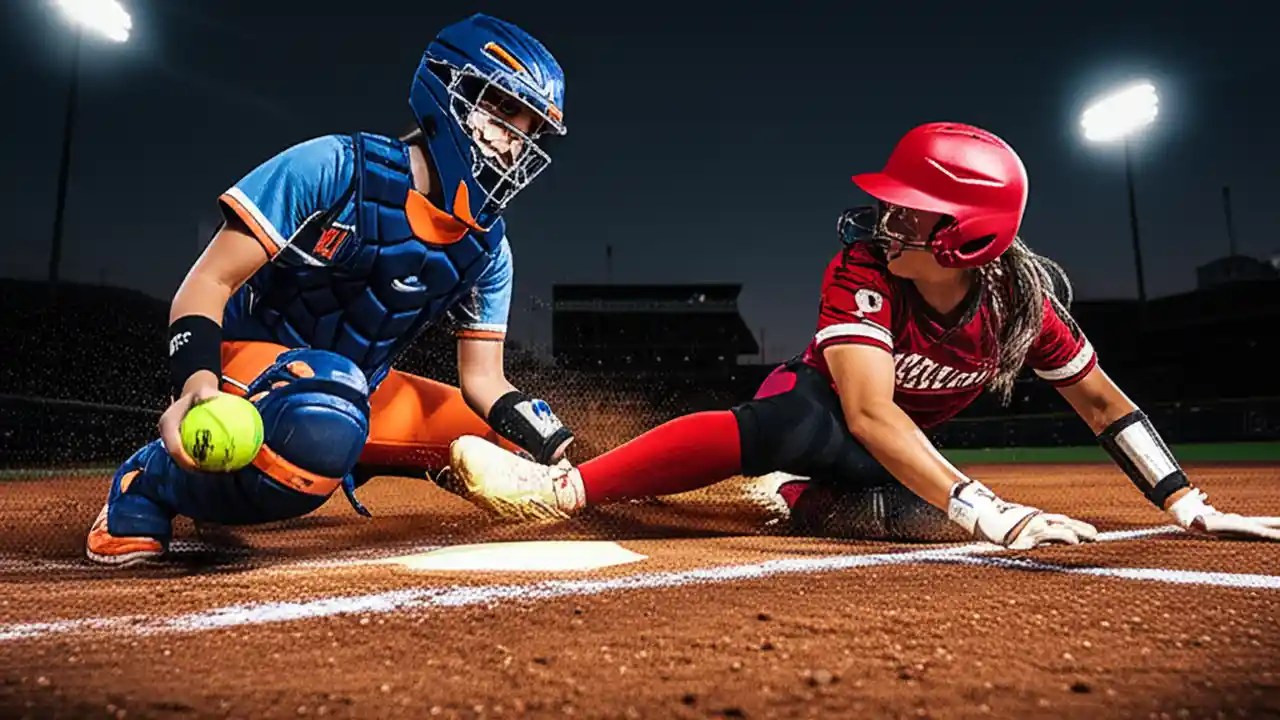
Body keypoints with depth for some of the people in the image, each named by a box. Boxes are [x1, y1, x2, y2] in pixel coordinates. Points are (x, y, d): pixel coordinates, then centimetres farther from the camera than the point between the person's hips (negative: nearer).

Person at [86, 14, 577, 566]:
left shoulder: (487, 249, -1)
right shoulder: (336, 168, -18)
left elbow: (482, 380, 0)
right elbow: (209, 281, -17)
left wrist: (550, 442, -17)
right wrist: (196, 381, -36)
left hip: (358, 391, 8)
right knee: (324, 425, -41)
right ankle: (152, 480, -7)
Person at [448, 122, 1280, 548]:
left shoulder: (1022, 299, -19)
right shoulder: (863, 271, -29)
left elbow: (1104, 401, -6)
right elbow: (869, 412, -42)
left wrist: (1192, 507, -12)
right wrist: (985, 511, -52)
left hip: (896, 449, 8)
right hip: (816, 407, -7)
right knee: (790, 423, -38)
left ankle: (793, 496, 1)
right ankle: (564, 487, -45)